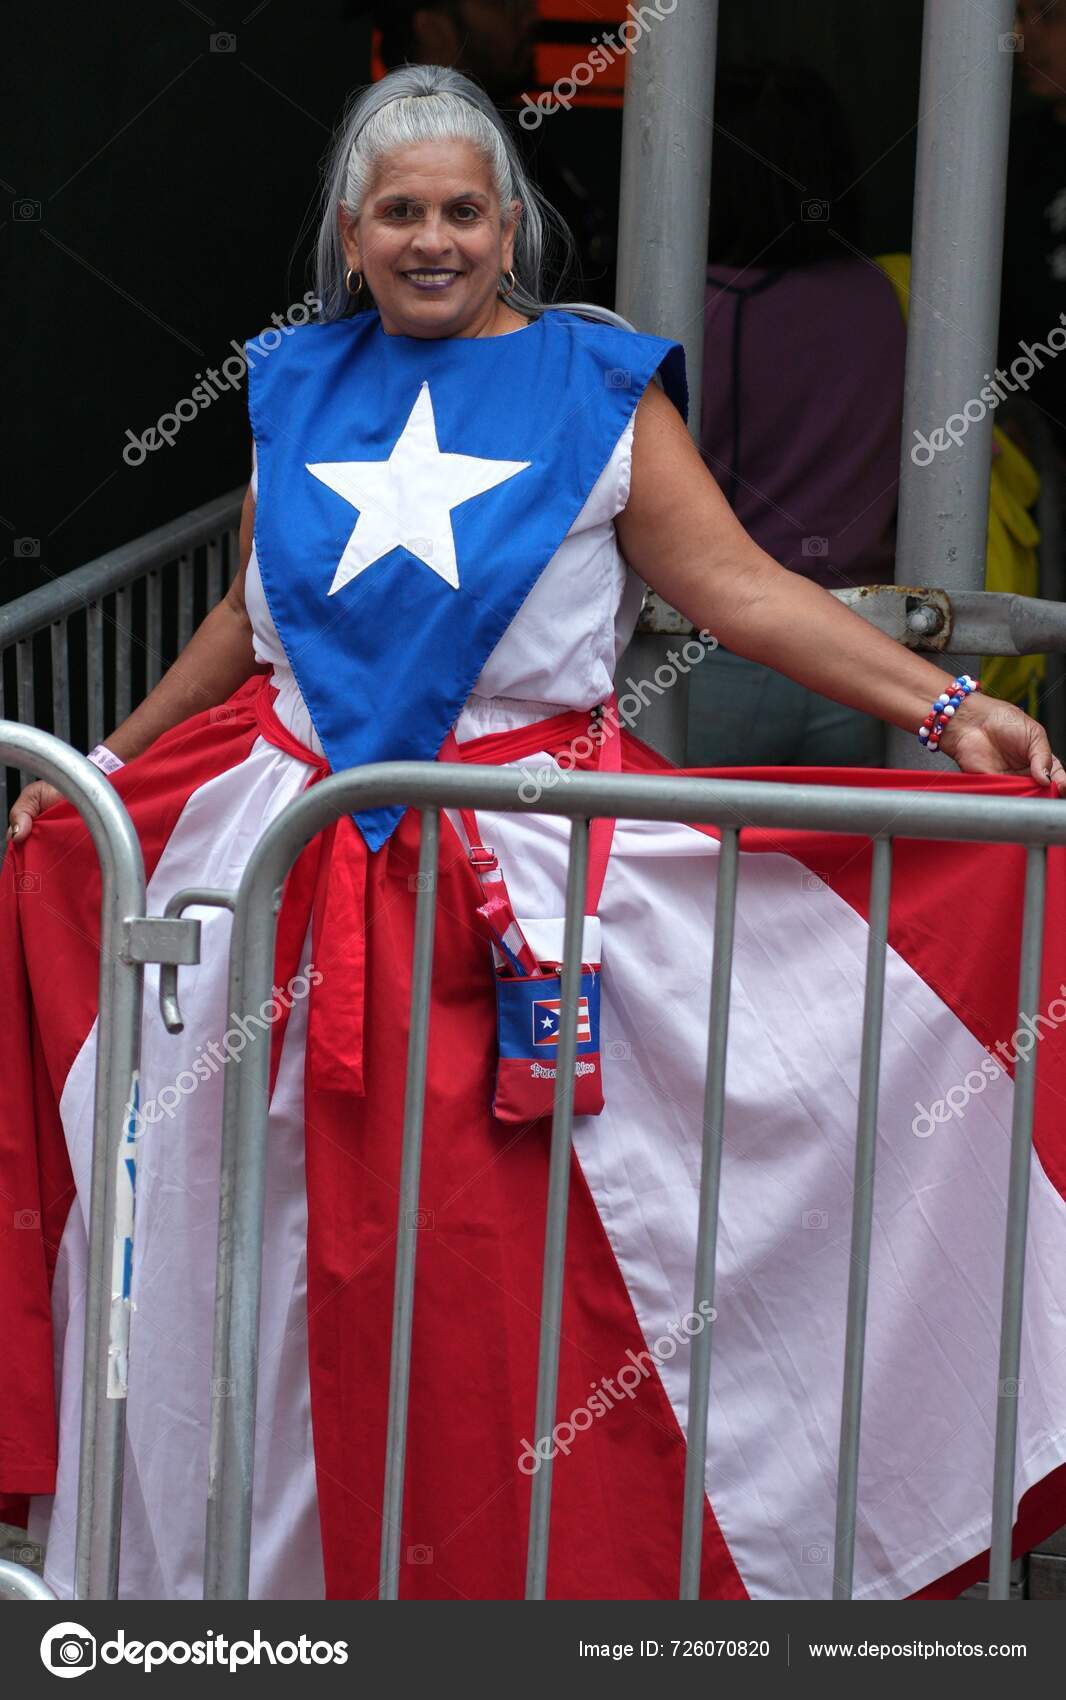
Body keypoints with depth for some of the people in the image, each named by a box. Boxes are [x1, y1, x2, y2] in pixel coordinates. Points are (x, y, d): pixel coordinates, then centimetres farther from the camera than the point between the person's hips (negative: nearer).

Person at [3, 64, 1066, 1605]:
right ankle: (302, 1559, 17)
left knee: (511, 1257, -5)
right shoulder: (296, 388, 12)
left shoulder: (598, 390, 1)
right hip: (298, 868, 3)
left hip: (528, 869, -3)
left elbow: (740, 590, -4)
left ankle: (546, 1569, 6)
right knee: (313, 1255, 5)